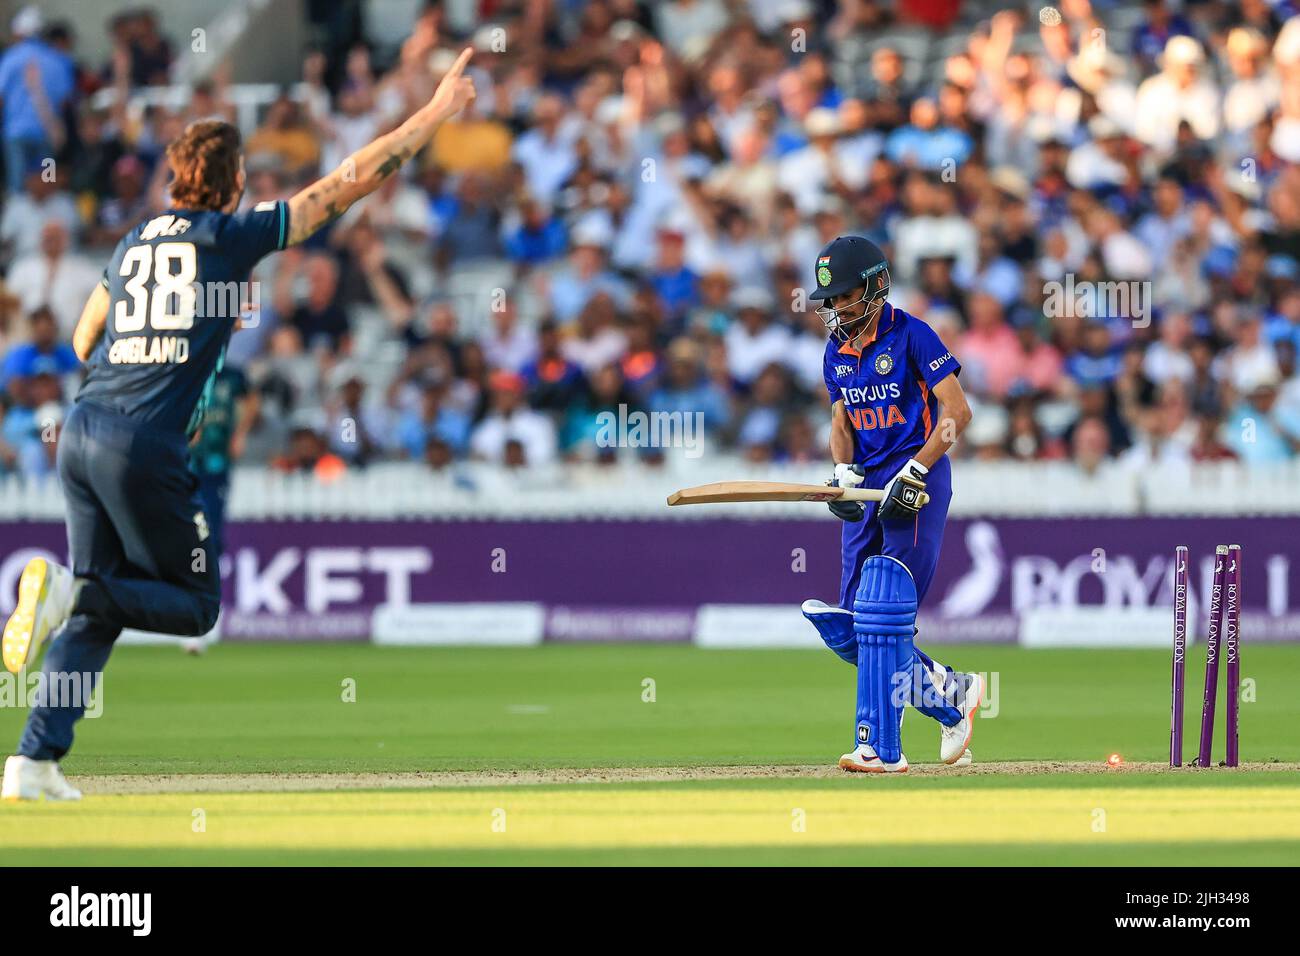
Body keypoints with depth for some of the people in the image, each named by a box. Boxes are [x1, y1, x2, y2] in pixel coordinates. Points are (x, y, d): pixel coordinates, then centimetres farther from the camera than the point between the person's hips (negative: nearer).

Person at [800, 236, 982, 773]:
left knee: (883, 615, -16)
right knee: (848, 630, 4)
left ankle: (881, 748, -16)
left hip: (918, 484, -8)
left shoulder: (911, 336, -9)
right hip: (868, 487, 8)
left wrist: (913, 475, -20)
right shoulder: (837, 352, 13)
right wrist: (844, 473, -2)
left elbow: (957, 412, -14)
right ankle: (951, 695, 21)